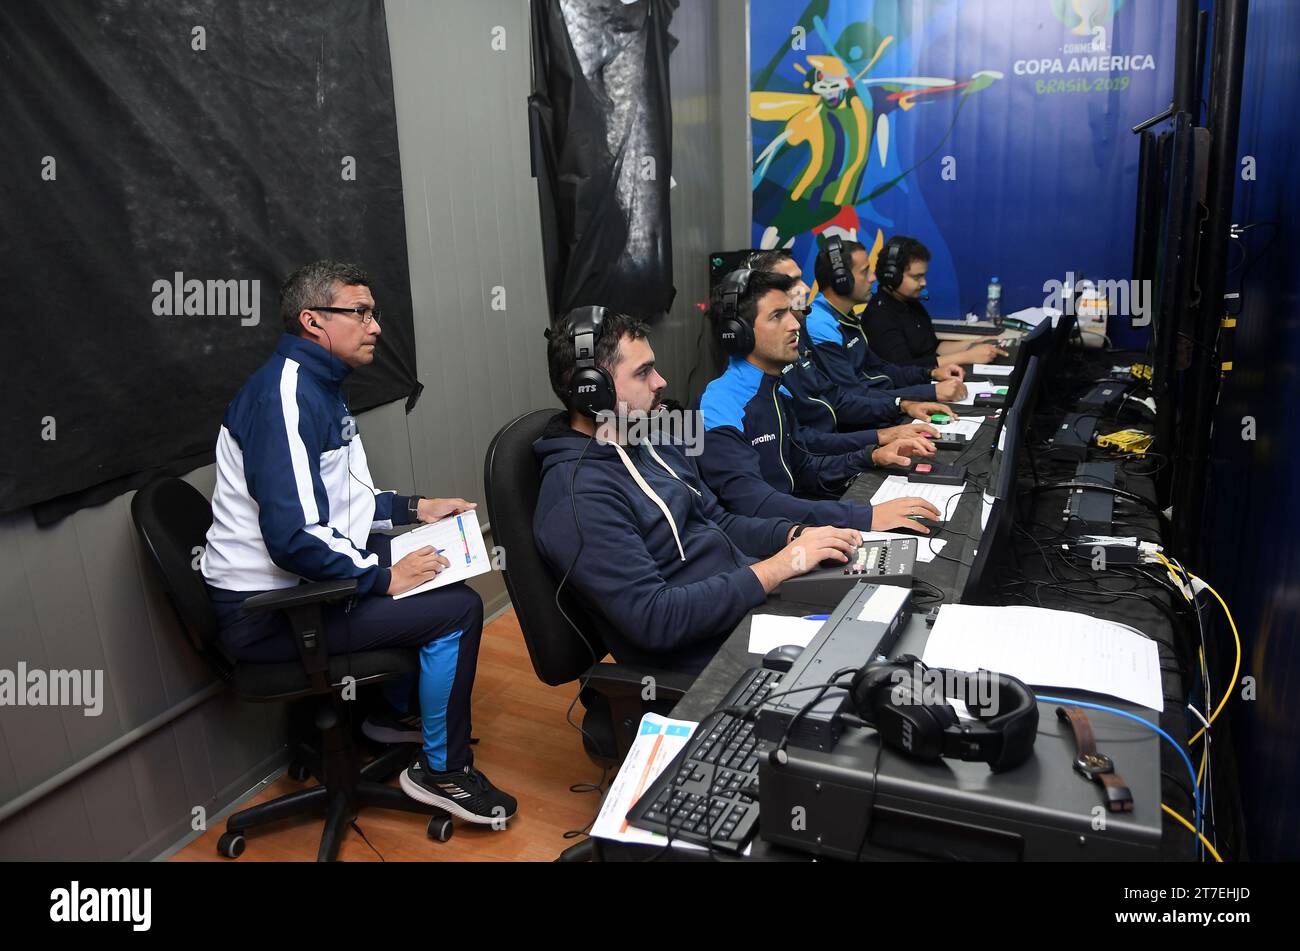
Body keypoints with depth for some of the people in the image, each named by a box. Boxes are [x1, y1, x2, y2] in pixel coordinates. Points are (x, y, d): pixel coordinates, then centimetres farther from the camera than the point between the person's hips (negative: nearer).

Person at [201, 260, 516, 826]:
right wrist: (383, 577, -20)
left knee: (439, 574, 20)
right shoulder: (286, 393, -23)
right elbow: (293, 537, -31)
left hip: (298, 581, 11)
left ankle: (397, 713, 32)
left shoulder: (319, 387, 12)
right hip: (267, 612, -11)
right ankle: (443, 770, 4)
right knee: (457, 609, -16)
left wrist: (413, 508, 10)